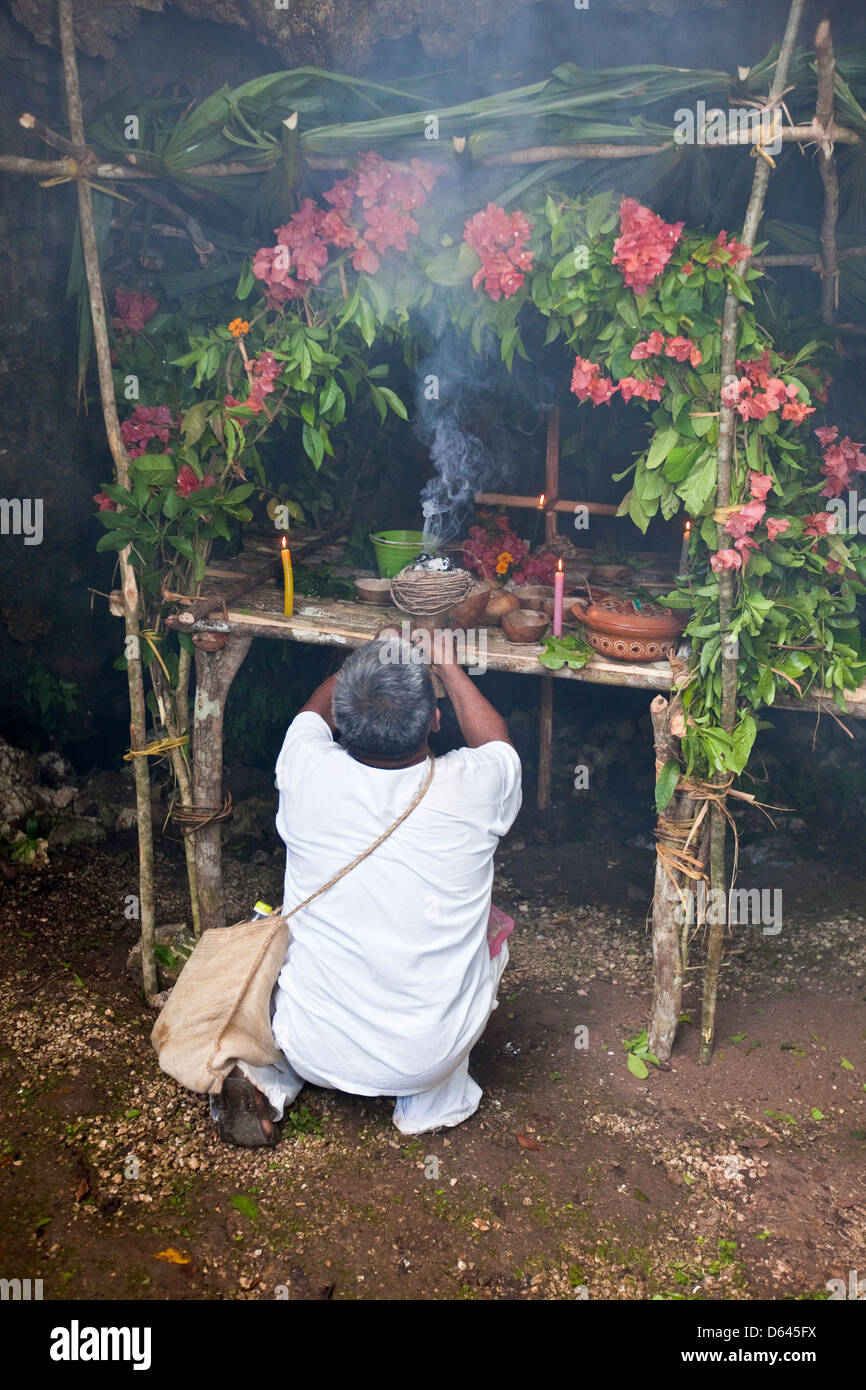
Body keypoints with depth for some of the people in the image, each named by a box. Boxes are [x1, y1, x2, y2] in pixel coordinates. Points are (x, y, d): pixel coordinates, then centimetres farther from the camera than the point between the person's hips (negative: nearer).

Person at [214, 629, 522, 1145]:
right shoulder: (472, 789, -19)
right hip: (430, 1057, 0)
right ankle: (436, 1100, 23)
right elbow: (497, 743, 9)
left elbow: (314, 711, 10)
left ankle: (268, 1081, 18)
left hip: (315, 1049, 1)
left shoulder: (307, 773, -17)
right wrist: (448, 667, 18)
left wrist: (371, 656, 24)